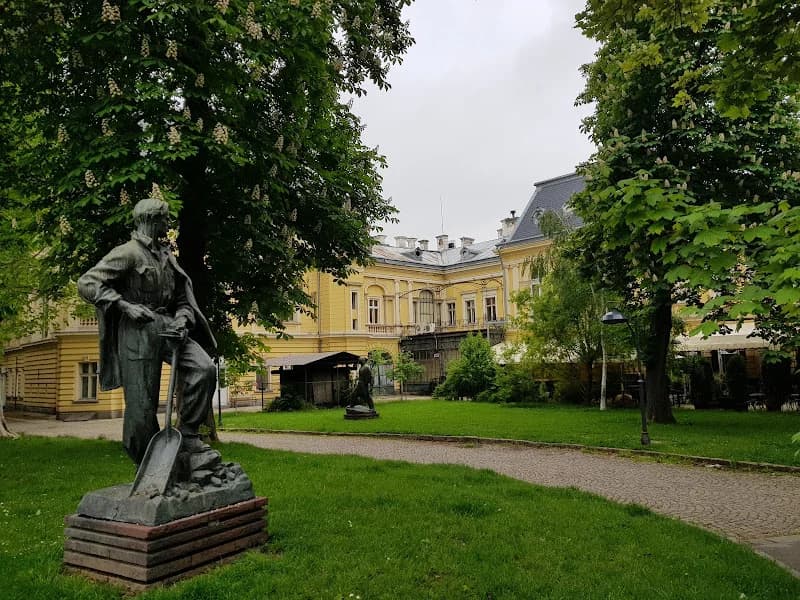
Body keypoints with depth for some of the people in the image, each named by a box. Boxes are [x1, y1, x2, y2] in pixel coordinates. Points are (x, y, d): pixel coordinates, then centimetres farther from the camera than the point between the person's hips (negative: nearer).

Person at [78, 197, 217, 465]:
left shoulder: (167, 256, 17)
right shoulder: (129, 252, -6)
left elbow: (183, 299, 19)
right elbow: (86, 283, -12)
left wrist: (181, 320, -1)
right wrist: (124, 305, -19)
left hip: (165, 326, 6)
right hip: (138, 332, -6)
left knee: (205, 368, -16)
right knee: (142, 404, -3)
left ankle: (188, 433, -3)